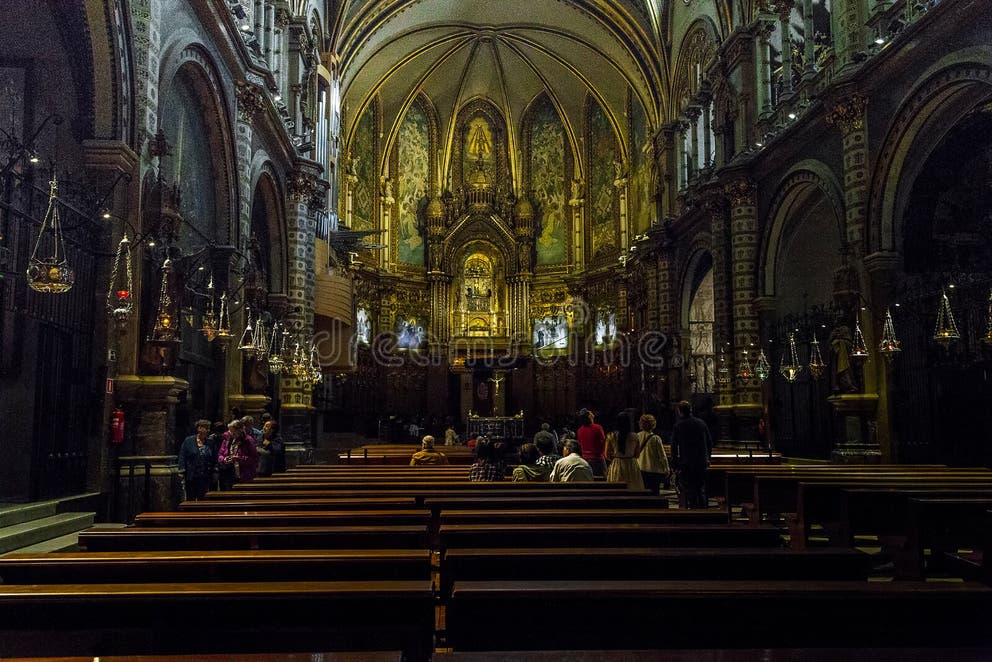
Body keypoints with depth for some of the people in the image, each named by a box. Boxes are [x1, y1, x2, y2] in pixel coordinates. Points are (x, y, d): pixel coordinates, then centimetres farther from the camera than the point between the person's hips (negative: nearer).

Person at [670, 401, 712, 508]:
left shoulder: (678, 425, -6)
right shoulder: (702, 423, 6)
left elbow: (674, 446, -6)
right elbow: (710, 443, 10)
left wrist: (675, 461, 1)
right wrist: (707, 458, 18)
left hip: (686, 463, -4)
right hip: (702, 462, 4)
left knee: (690, 491, 1)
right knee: (701, 489, 13)